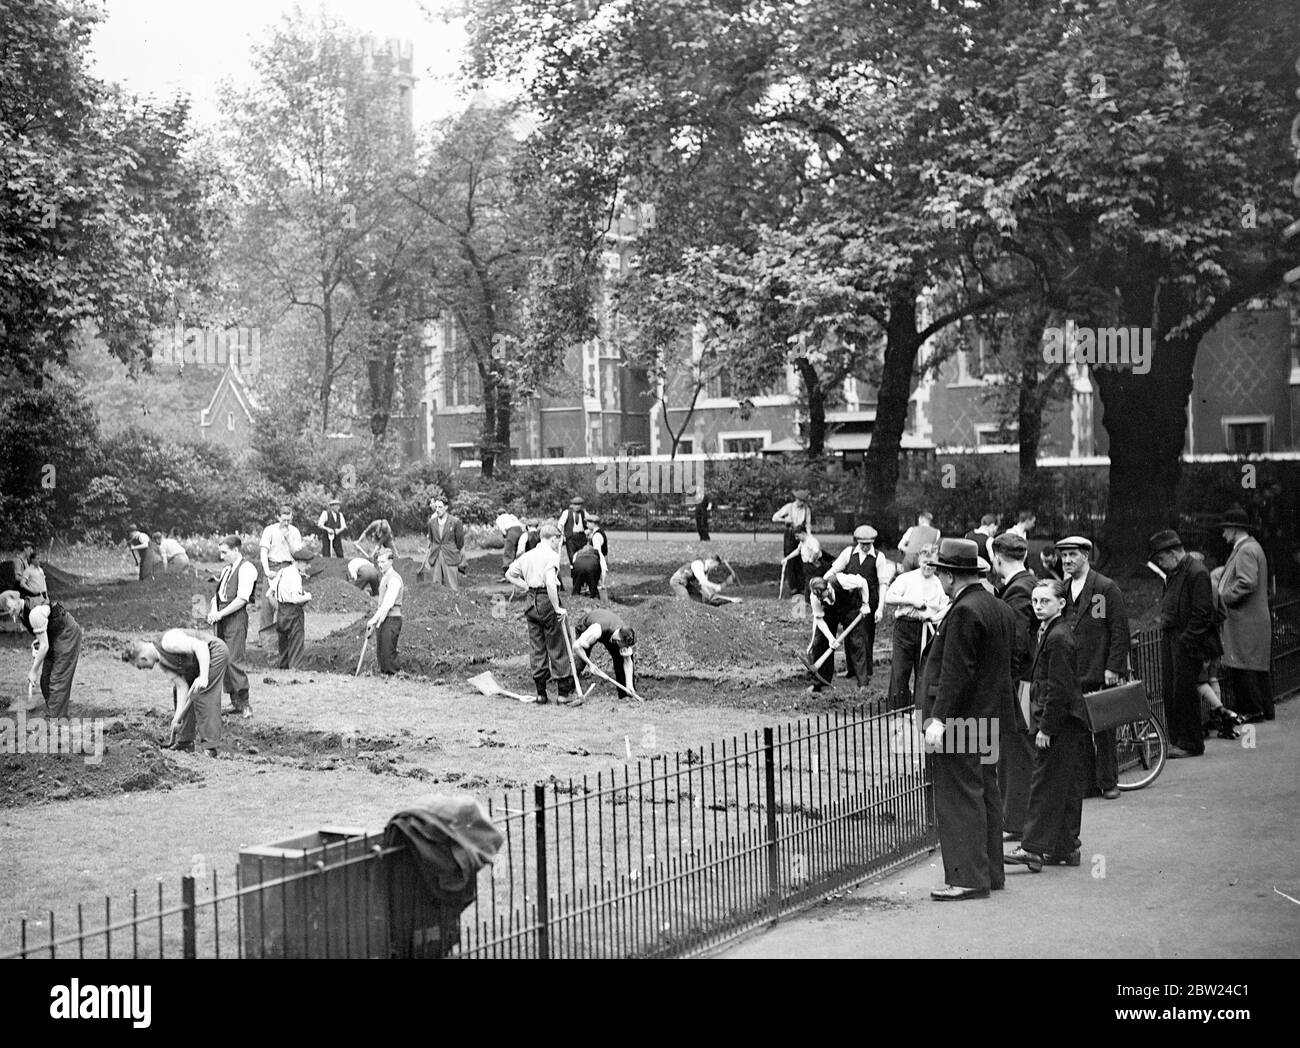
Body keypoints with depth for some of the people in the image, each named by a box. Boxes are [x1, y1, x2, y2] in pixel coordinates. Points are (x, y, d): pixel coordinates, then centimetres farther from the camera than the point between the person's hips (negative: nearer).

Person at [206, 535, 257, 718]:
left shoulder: (246, 569, -7)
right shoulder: (226, 570, 21)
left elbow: (242, 599, -15)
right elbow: (217, 595, 19)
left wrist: (220, 614, -16)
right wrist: (213, 611, -1)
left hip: (236, 617, -9)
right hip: (222, 618, 9)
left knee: (233, 660, -13)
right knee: (223, 660, 7)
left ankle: (244, 703, -7)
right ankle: (234, 701, 13)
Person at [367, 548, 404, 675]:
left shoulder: (394, 579, -13)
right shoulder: (384, 577, 18)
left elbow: (388, 603, -20)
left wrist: (374, 619, -21)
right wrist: (375, 621, 17)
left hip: (392, 618, -9)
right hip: (383, 619, 9)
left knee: (388, 653, -8)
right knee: (380, 653, 10)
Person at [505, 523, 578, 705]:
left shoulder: (528, 555, 11)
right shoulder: (551, 555, -12)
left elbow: (509, 575, 19)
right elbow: (550, 583, -24)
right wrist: (557, 608, -19)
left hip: (530, 602, 7)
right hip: (547, 602, -7)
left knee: (536, 648, 11)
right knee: (558, 649, 1)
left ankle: (541, 694, 14)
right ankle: (565, 693, 4)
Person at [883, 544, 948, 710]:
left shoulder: (939, 584, 9)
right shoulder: (906, 578, 1)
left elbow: (945, 609, 13)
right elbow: (888, 598, -8)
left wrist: (935, 617, -8)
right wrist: (911, 601, -14)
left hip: (926, 630, 2)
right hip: (904, 628, -2)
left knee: (923, 671, 3)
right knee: (899, 671, -3)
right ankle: (897, 709, 4)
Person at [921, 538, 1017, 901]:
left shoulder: (964, 612, -18)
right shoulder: (1001, 609, 12)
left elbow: (956, 672, -22)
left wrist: (938, 719, -21)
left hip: (960, 720, -10)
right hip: (990, 717, 10)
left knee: (959, 798, -6)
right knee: (985, 794, 15)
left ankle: (968, 878, -4)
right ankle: (990, 871, 22)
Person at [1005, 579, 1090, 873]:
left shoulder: (1058, 639, -17)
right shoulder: (1045, 633, 15)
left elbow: (1059, 688, -20)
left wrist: (1046, 727, -19)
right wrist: (1044, 723, 18)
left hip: (1060, 723, -10)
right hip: (1069, 726, 10)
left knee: (1045, 786, -8)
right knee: (1066, 788, 13)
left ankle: (1034, 849, -7)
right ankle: (1066, 848, 18)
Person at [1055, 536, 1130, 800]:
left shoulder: (1106, 589, -3)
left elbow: (1119, 631, -5)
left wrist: (1113, 668, -11)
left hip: (1099, 673, -4)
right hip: (1068, 674, 4)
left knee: (1103, 730, 2)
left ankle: (1108, 782, 11)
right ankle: (1086, 780, 11)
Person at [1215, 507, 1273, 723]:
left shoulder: (1246, 551, -13)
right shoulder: (1252, 547, 20)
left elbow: (1247, 583, -23)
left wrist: (1223, 598, -14)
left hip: (1246, 623, -11)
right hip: (1254, 621, 11)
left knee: (1242, 667, -8)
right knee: (1257, 669, 12)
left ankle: (1252, 710, -7)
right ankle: (1265, 710, 16)